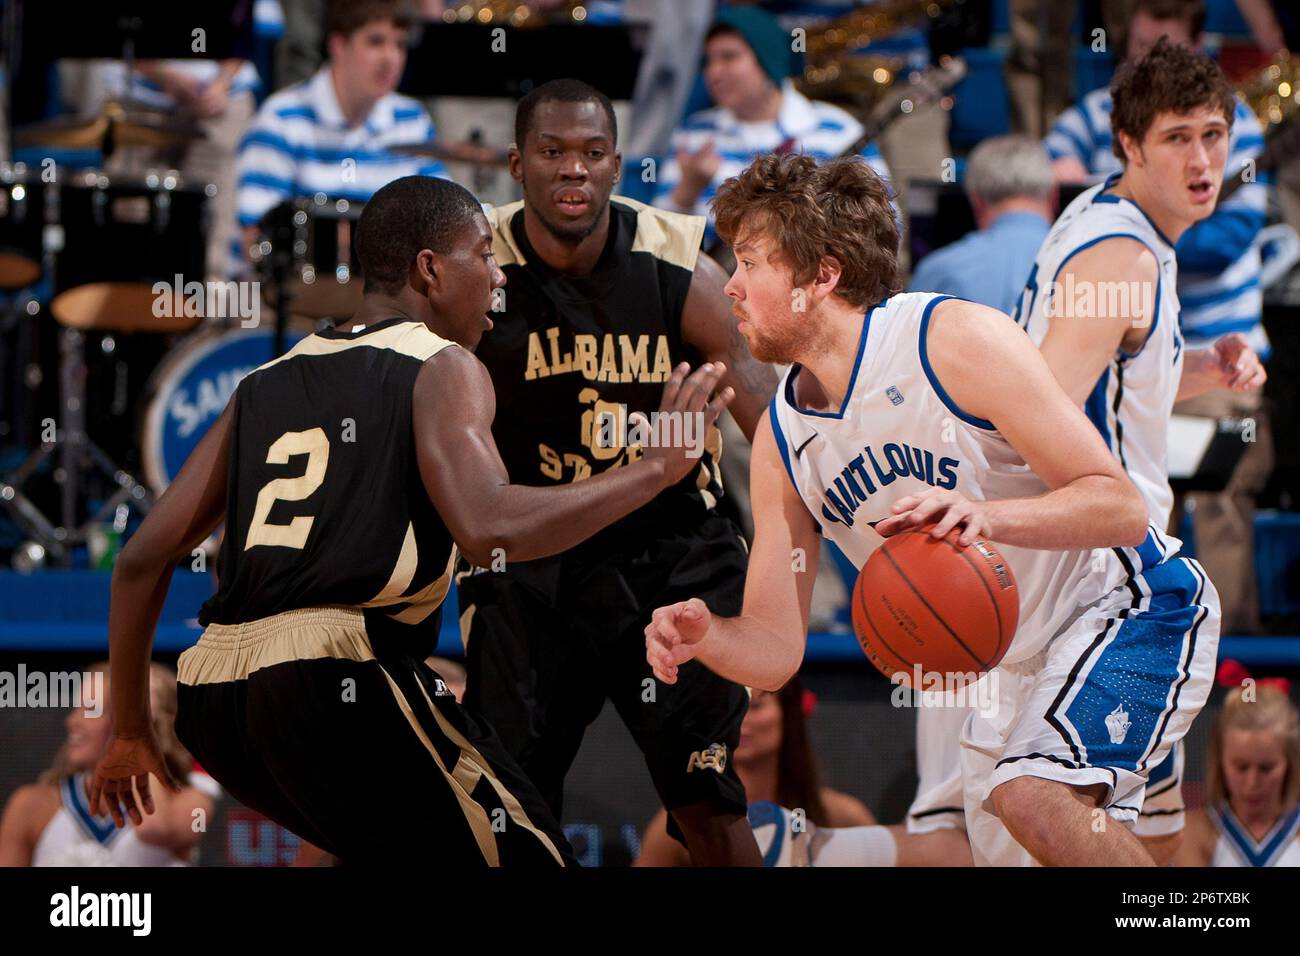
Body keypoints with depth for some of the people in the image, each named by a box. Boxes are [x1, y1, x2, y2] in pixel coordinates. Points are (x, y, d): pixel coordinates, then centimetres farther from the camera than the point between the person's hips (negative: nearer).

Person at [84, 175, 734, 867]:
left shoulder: (264, 384, 23)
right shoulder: (442, 368, 4)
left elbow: (143, 559, 20)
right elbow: (489, 529, -15)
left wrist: (129, 730, 29)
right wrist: (657, 467, -5)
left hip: (209, 703, 7)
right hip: (338, 677, -7)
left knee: (406, 854, 30)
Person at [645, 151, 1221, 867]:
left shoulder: (956, 340, -22)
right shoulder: (781, 440, -2)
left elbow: (1122, 508, -26)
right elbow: (775, 651, -3)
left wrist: (984, 515, -44)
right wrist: (705, 637, -27)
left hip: (1132, 612, -8)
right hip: (1013, 670, 8)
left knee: (1031, 796, -31)